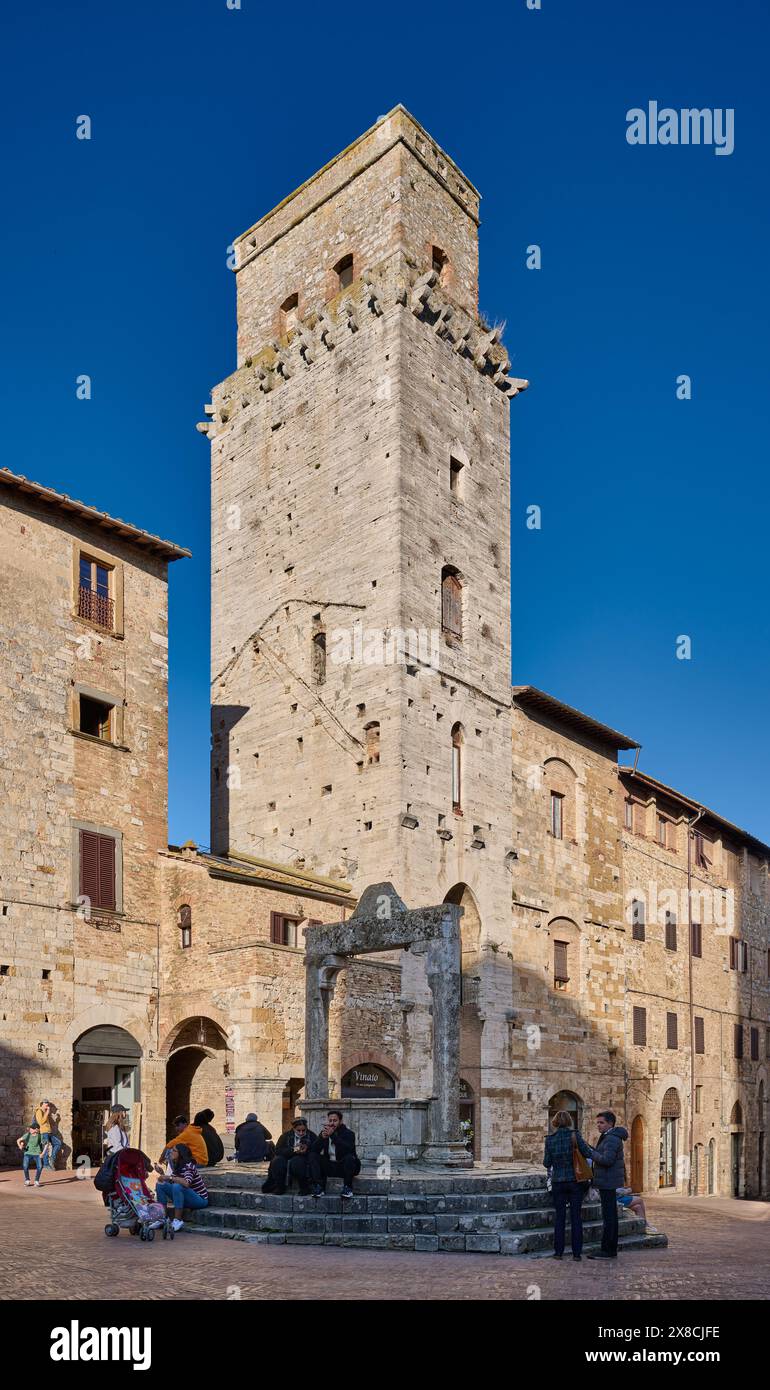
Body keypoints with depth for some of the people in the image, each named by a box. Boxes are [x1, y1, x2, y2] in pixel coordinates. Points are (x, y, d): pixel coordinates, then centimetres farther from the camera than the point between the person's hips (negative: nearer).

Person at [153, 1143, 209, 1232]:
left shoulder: (188, 1165, -19)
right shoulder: (177, 1166, 7)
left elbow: (187, 1183, -36)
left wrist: (169, 1177, -30)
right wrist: (162, 1173, -7)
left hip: (200, 1199, -9)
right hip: (186, 1198, 9)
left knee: (177, 1186, -35)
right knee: (160, 1185, 0)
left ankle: (178, 1221, -26)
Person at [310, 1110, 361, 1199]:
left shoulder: (348, 1133, -6)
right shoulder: (324, 1133, 6)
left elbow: (349, 1149, -28)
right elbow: (313, 1150, -6)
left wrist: (333, 1135, -32)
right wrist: (322, 1138, -25)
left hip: (344, 1166, -4)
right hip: (329, 1167, 4)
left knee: (349, 1157, -34)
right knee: (313, 1156, -15)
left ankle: (347, 1188, -21)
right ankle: (319, 1187, -20)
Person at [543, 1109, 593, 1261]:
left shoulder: (550, 1139, -3)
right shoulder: (575, 1135, -8)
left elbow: (547, 1163, 0)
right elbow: (588, 1154, -9)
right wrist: (581, 1145, 11)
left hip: (558, 1182, 1)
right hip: (575, 1180, -1)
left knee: (560, 1217, 9)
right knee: (576, 1217, 5)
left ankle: (558, 1252, 9)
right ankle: (577, 1253, 6)